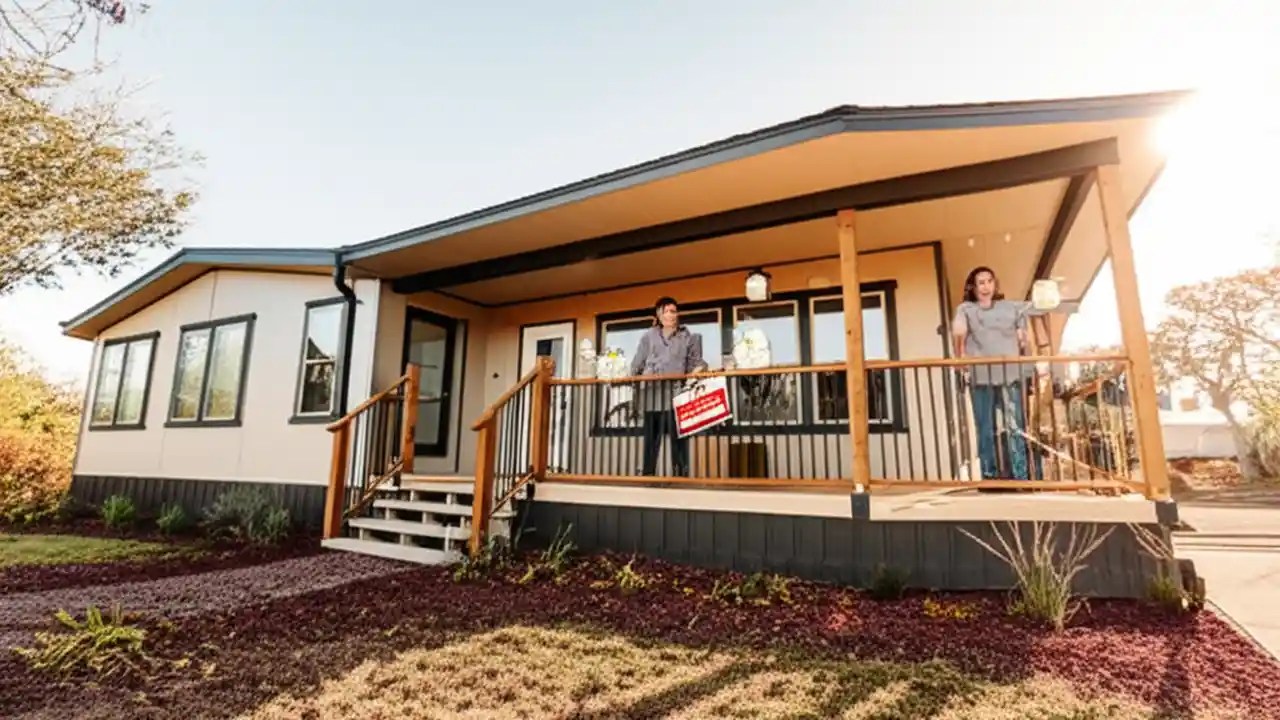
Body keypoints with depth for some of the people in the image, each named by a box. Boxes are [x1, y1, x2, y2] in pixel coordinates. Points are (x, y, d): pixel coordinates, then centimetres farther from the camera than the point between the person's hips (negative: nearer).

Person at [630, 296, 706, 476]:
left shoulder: (688, 337, 14)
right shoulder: (648, 336, 18)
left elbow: (696, 362, 10)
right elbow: (637, 364, 17)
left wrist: (698, 369, -11)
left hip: (677, 395, -1)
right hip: (652, 394, 1)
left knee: (678, 439, -4)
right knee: (651, 439, 2)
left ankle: (681, 476, 1)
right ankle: (647, 476, 8)